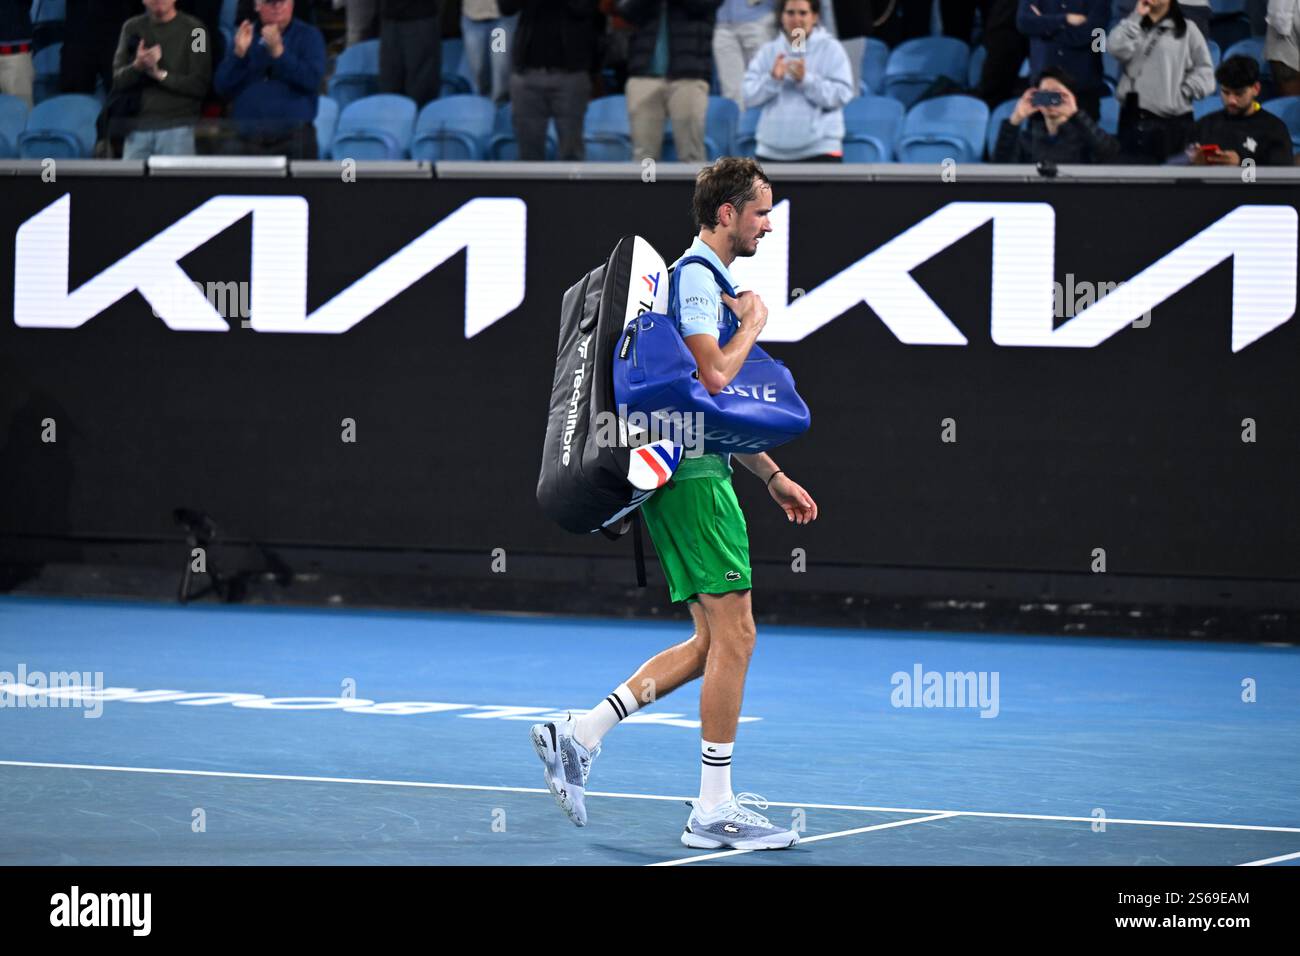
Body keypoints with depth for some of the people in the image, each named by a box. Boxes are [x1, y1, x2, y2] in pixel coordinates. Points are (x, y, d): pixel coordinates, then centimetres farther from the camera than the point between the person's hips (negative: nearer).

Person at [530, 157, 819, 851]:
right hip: (692, 478, -10)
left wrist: (773, 476, 25)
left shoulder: (708, 280, 22)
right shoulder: (695, 275, -11)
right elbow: (713, 374, -23)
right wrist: (753, 322, -5)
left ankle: (578, 736, 7)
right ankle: (715, 811, -5)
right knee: (733, 637, -8)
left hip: (687, 474, 10)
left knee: (712, 642, 9)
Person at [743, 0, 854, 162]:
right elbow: (749, 95, 3)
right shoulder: (768, 51, 11)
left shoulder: (831, 49, 2)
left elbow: (842, 95, -9)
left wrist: (806, 80, -19)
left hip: (820, 150, -4)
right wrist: (772, 79, -15)